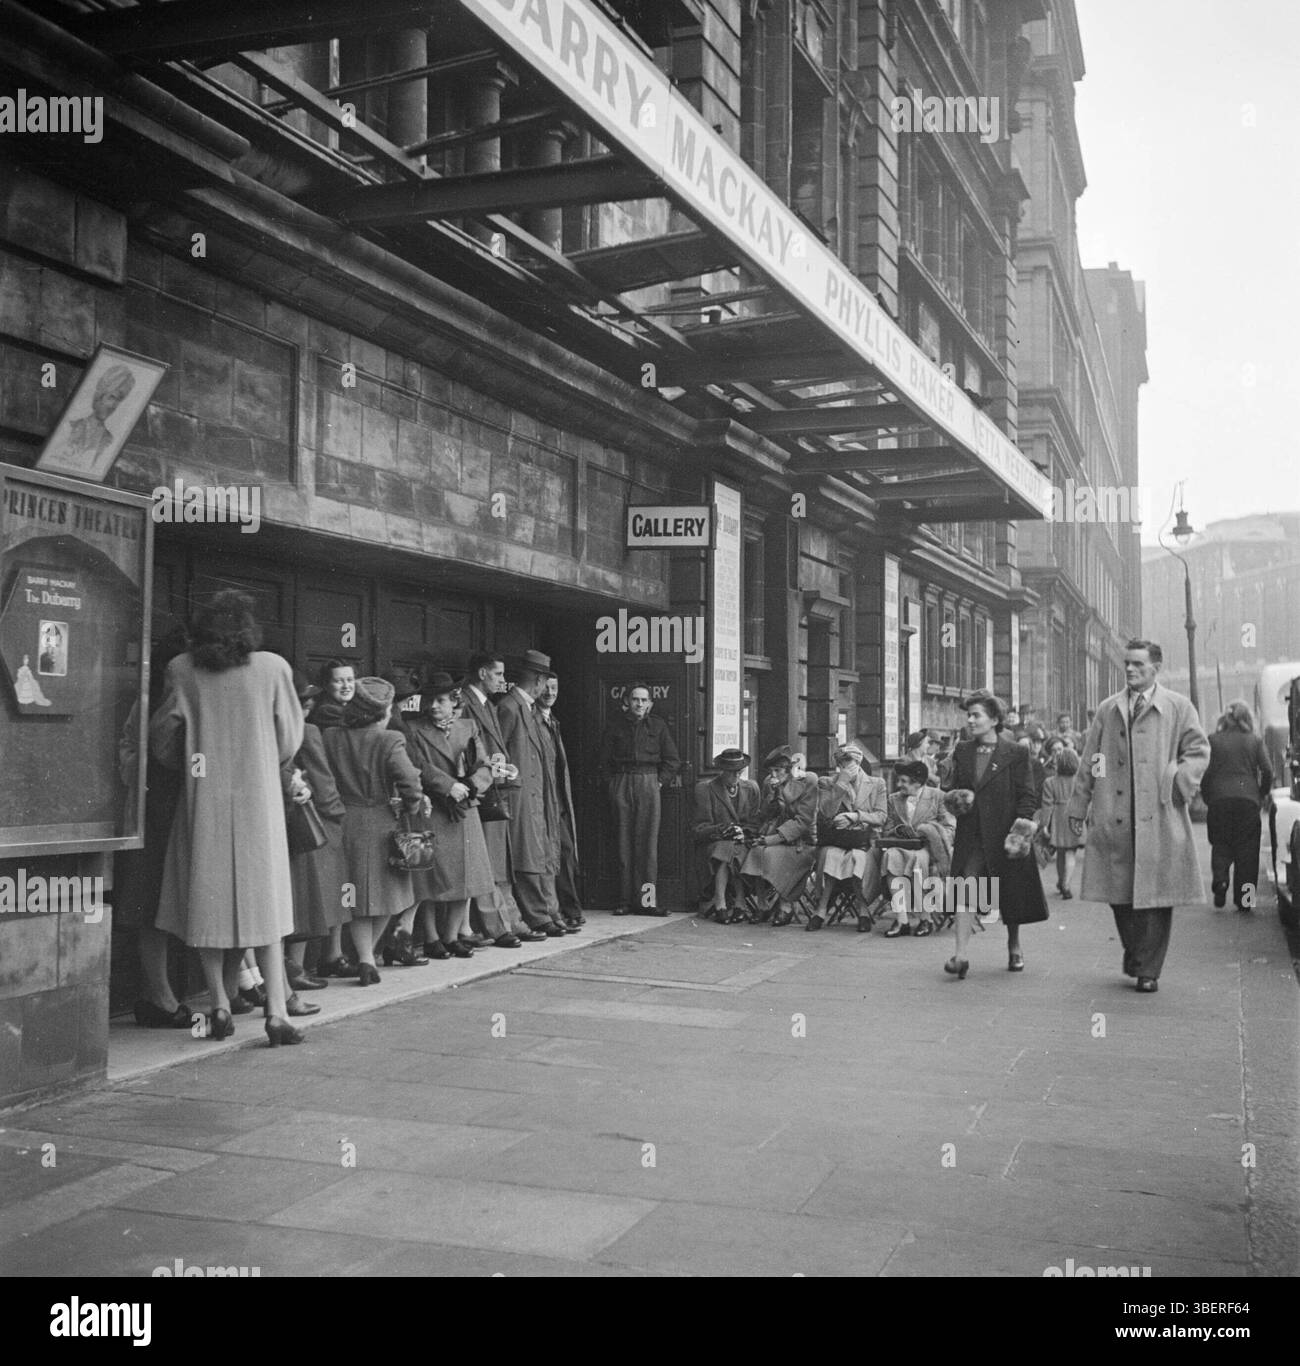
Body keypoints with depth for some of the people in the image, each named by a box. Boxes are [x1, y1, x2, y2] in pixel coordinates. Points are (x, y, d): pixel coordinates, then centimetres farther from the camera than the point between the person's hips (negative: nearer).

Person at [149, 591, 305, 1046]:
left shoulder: (182, 670, -3)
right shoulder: (274, 668, -5)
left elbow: (162, 739, 0)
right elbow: (289, 741, 1)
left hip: (204, 800, 1)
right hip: (259, 798, 0)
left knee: (208, 903, 11)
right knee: (263, 902, 6)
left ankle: (220, 1007, 12)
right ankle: (276, 1012, 1)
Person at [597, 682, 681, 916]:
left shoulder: (658, 725, 10)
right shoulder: (615, 726, 10)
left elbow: (672, 760, 12)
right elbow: (604, 761, 12)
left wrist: (661, 781, 2)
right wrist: (612, 783, 2)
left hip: (649, 784, 0)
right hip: (621, 786, 0)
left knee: (647, 843, -5)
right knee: (624, 843, -1)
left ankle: (647, 900, -4)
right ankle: (625, 901, 0)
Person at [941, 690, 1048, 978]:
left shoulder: (1016, 753, -3)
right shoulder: (962, 752, 10)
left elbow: (1029, 795, -4)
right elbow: (952, 789, 18)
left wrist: (1022, 823, -16)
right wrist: (955, 800, -3)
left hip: (1004, 834, -2)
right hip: (971, 834, 3)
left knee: (1010, 894, 9)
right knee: (964, 888, -12)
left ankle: (1014, 948, 31)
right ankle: (961, 954, -15)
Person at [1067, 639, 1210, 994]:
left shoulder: (1178, 708, 6)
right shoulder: (1108, 710, 14)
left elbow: (1199, 750, 4)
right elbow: (1089, 761, 14)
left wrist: (1177, 783, -12)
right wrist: (1078, 806, 11)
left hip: (1160, 818, -3)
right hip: (1114, 818, 3)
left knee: (1155, 894, -2)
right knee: (1119, 893, 4)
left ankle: (1148, 970, 7)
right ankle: (1135, 955, 24)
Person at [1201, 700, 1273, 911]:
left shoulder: (1213, 741, 4)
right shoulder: (1255, 741, 5)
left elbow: (1205, 772, -1)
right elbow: (1267, 771, -2)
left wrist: (1207, 798, 11)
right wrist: (1262, 794, 13)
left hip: (1219, 800, 0)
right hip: (1248, 799, 0)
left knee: (1220, 845, 12)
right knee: (1247, 848, 6)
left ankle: (1219, 878, -14)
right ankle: (1244, 898, 4)